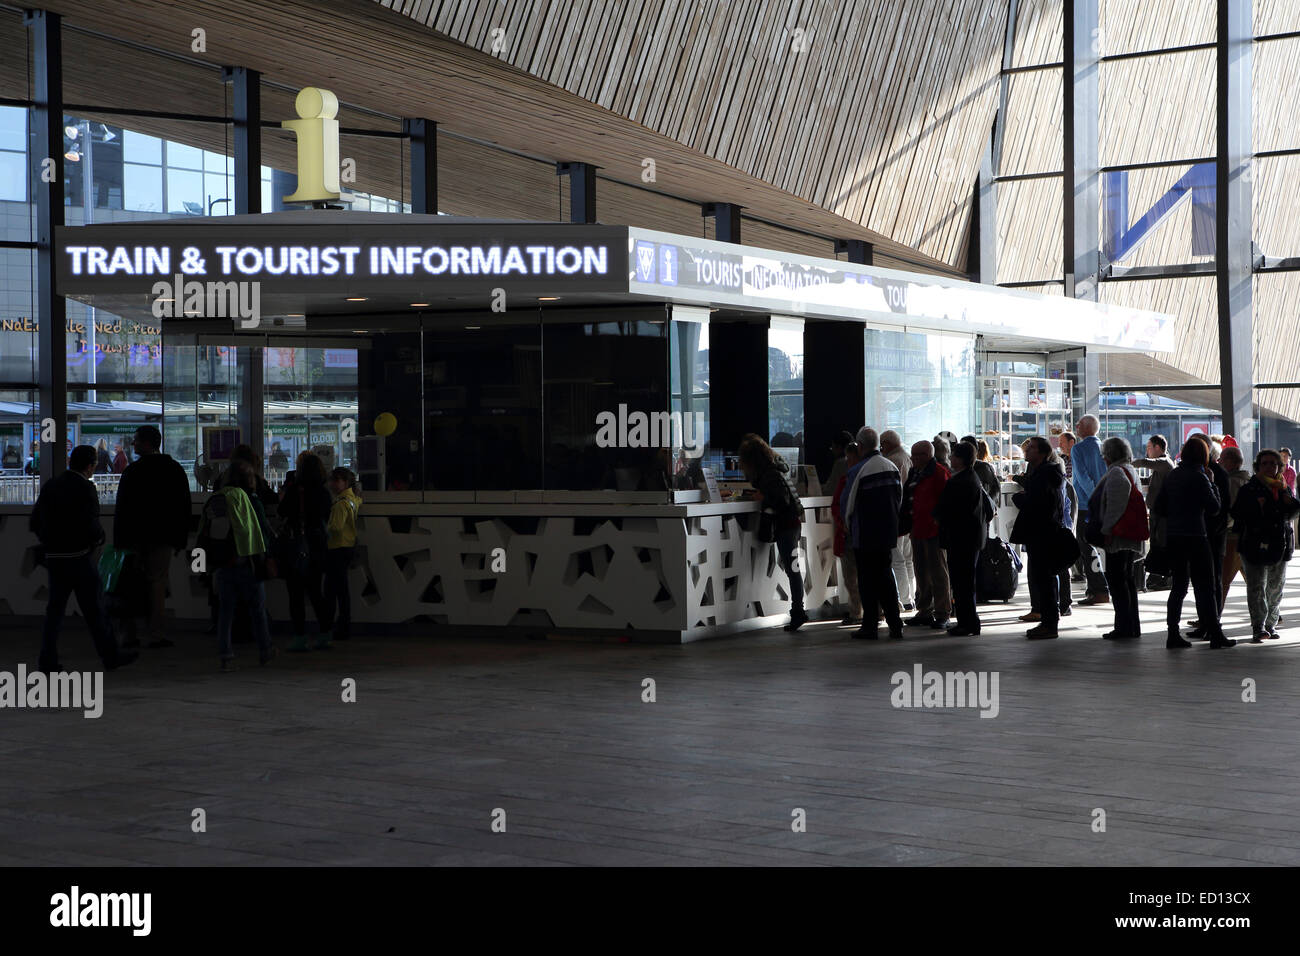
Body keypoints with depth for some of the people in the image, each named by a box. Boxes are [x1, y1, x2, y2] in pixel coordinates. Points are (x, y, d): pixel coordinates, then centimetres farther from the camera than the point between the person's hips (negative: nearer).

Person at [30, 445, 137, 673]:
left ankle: (48, 659, 7)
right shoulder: (85, 489, -13)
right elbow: (90, 525, -21)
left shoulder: (50, 486, 8)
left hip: (53, 558, 6)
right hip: (79, 557, -6)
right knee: (93, 609, 3)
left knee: (54, 608, 11)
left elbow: (34, 523, 10)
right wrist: (99, 537, 0)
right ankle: (110, 656, 12)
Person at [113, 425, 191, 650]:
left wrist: (119, 539, -4)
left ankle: (131, 634, 7)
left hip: (136, 537, -2)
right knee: (157, 584, 1)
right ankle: (156, 635, -4)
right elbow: (185, 507, 8)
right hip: (164, 538, 2)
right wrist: (181, 538, 12)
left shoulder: (132, 471, -6)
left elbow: (122, 508, -7)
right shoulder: (175, 470, 6)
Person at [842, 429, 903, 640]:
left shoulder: (859, 470, -15)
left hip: (865, 535, -5)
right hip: (888, 532, 5)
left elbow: (847, 504, -8)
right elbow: (899, 498, 10)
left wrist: (850, 525, 12)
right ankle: (895, 626, 9)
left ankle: (869, 626, 5)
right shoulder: (892, 467, 3)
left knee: (867, 580, 2)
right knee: (885, 576, 13)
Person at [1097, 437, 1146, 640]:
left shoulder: (1116, 473, -13)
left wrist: (1107, 530, -15)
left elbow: (1115, 505, -19)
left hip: (1119, 536, -10)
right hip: (1132, 537, 10)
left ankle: (1124, 627, -10)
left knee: (1116, 579, -8)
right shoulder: (1131, 471, 19)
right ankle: (1133, 627, 17)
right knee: (1127, 579, 14)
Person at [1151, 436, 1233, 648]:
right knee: (1205, 587, -1)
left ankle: (1173, 634, 9)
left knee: (1178, 585, 12)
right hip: (1195, 536, -6)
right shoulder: (1199, 477, -11)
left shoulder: (1171, 476, 8)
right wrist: (1211, 484, 0)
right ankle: (1215, 634, 1)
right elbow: (1215, 508, -10)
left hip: (1172, 536, 6)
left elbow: (1157, 508, 10)